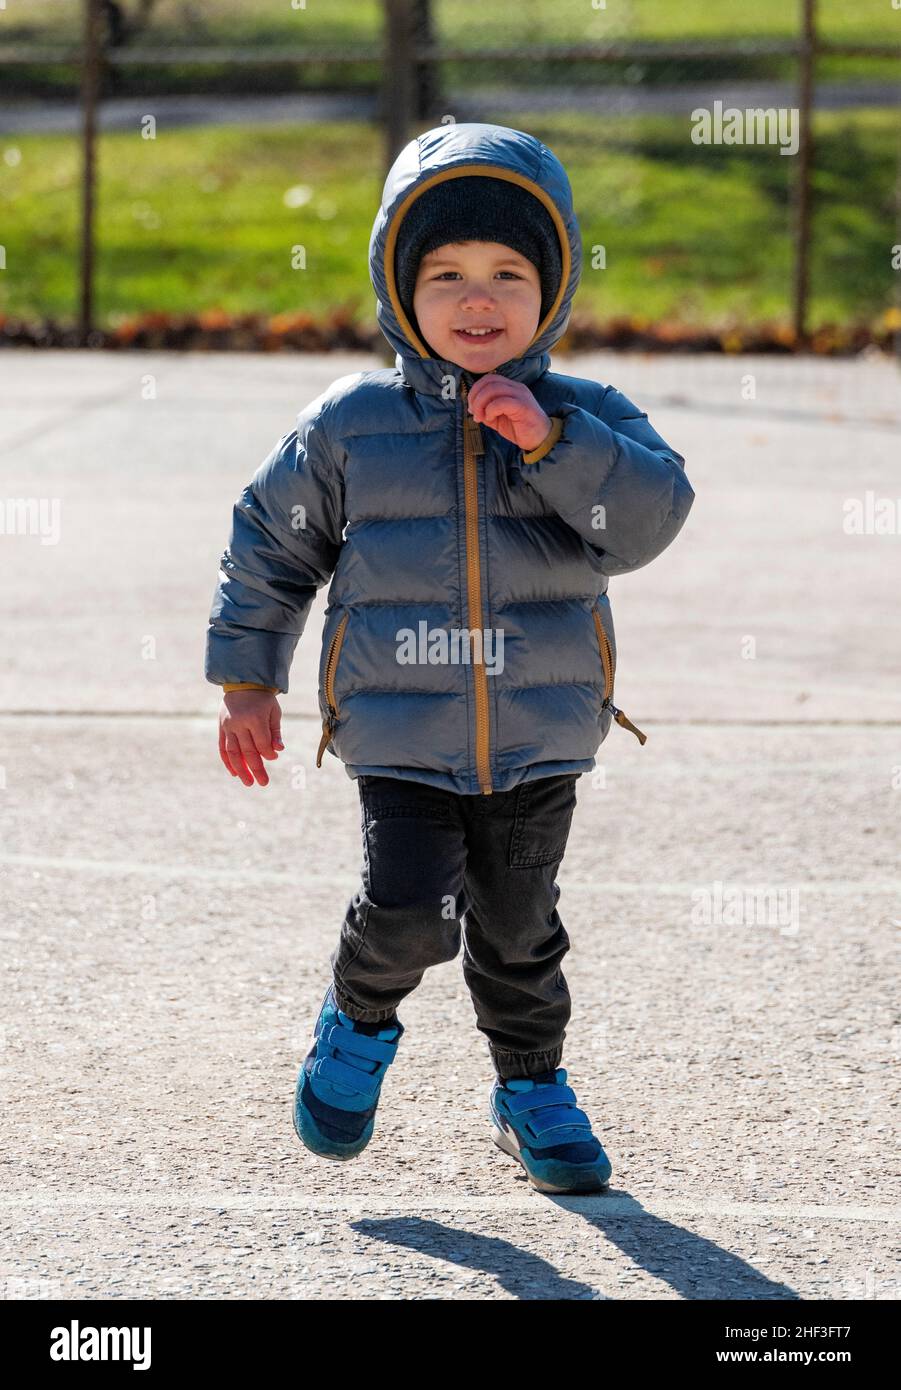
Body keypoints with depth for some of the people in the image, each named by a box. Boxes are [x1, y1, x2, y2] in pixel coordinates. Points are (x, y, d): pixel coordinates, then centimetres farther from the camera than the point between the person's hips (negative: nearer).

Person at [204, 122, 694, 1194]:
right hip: (401, 734, -1)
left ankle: (532, 1087, 34)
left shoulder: (586, 420, -1)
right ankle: (360, 1021, 17)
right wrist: (247, 683, 8)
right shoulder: (349, 425, -2)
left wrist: (550, 441, -27)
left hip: (541, 733, 1)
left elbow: (648, 520, -17)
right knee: (407, 910, -15)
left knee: (516, 921, 11)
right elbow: (270, 544, 8)